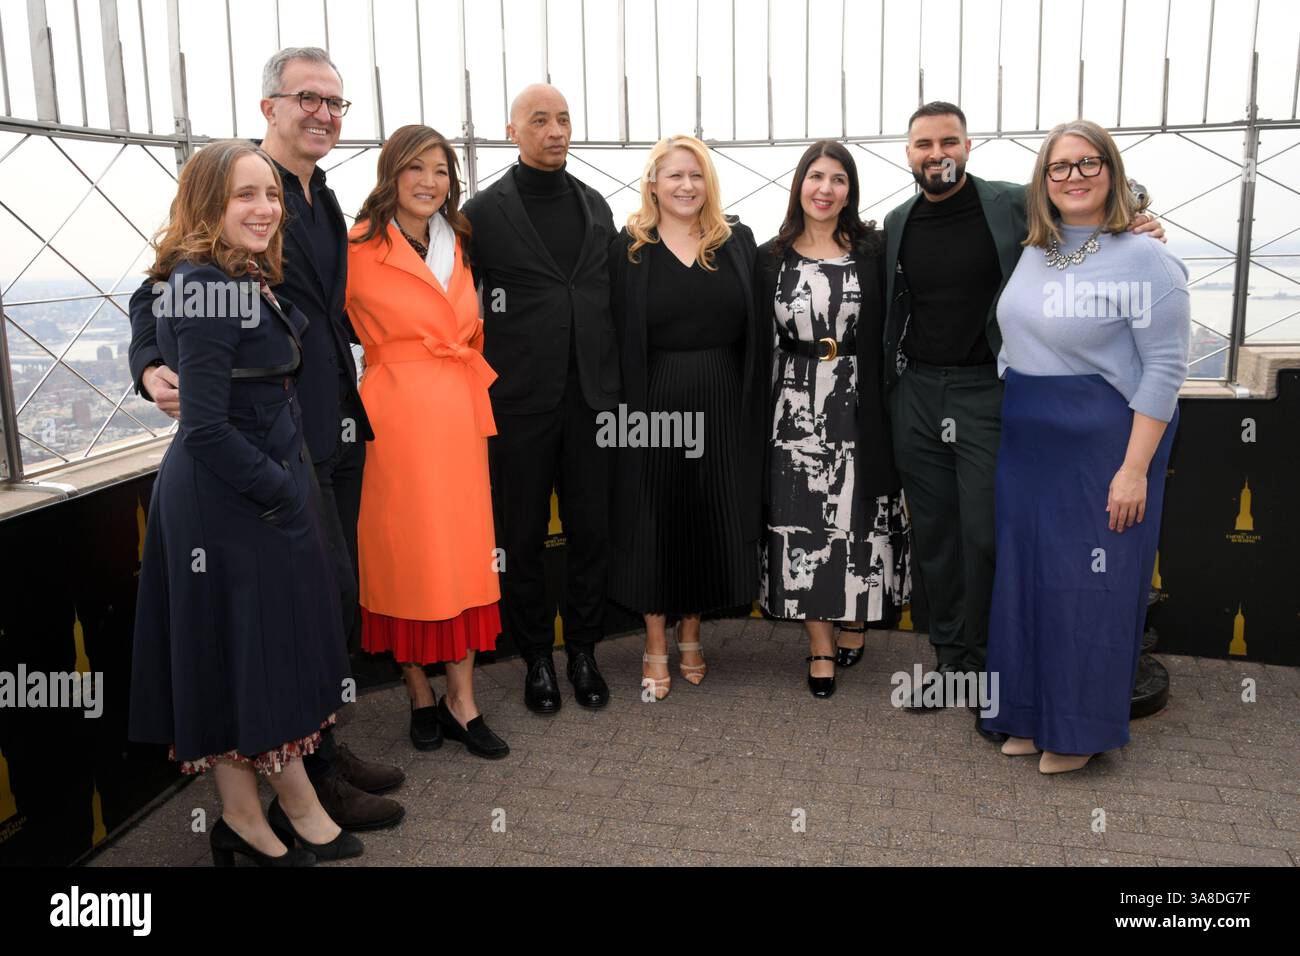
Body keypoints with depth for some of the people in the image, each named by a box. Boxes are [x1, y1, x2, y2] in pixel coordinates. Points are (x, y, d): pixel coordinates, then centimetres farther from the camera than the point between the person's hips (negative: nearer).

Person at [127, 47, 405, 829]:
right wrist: (155, 370, -25)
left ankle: (321, 746, 32)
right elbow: (160, 295, -10)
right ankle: (312, 778, 14)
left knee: (334, 595, 15)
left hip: (338, 429, 8)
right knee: (325, 594, -4)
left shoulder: (325, 203, 14)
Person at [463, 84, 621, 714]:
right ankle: (537, 658, 23)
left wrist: (614, 381, 8)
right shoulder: (485, 212, -2)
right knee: (522, 538, 7)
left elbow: (611, 297, 14)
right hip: (519, 402, -3)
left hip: (591, 397, 3)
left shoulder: (595, 206, 11)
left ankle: (583, 651, 25)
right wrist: (479, 385, -4)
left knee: (591, 531, 9)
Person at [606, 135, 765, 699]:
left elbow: (755, 331, 6)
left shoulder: (736, 242, 6)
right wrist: (625, 410, -9)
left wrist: (754, 406, -1)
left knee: (712, 520, 10)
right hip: (655, 404, -2)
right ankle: (655, 645, 22)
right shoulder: (629, 249, 0)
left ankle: (690, 634, 29)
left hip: (723, 406, 2)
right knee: (654, 520, 6)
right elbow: (618, 335, -3)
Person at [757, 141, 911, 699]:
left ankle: (856, 619, 29)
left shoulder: (872, 250, 1)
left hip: (859, 405, 0)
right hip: (797, 407, 1)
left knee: (857, 520, 7)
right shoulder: (770, 258, 4)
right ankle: (820, 647, 14)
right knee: (803, 523, 2)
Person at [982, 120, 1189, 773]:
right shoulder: (1032, 255, 9)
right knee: (1027, 574, 11)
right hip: (1027, 445, 6)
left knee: (1089, 583, 3)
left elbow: (1163, 369, -15)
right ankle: (1032, 717, 28)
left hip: (1103, 448, -6)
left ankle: (1081, 730, 21)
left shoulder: (1144, 260, -11)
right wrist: (1003, 428, 13)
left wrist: (1135, 468, -20)